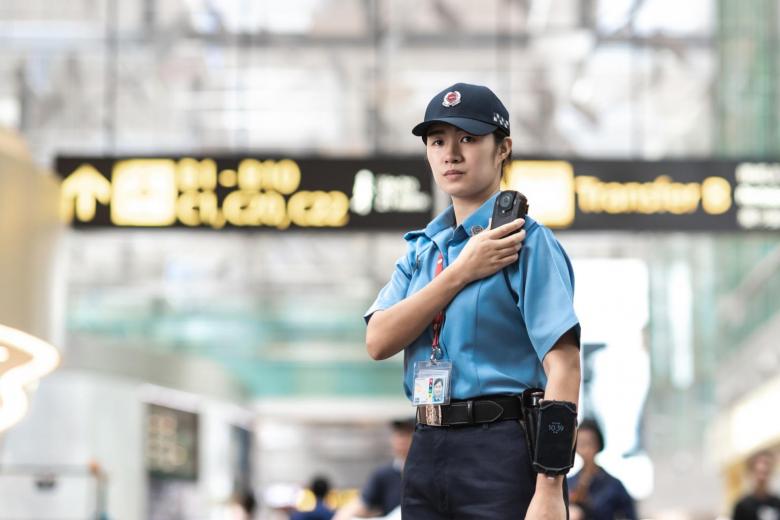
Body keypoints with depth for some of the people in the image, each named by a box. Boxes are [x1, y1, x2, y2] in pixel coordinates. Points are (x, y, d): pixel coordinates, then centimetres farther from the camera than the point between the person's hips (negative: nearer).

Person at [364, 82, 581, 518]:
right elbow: (378, 341, 0)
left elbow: (563, 367, -13)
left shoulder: (527, 242, -5)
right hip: (427, 450, 6)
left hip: (503, 453, -6)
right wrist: (462, 271, -9)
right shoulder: (423, 247, 14)